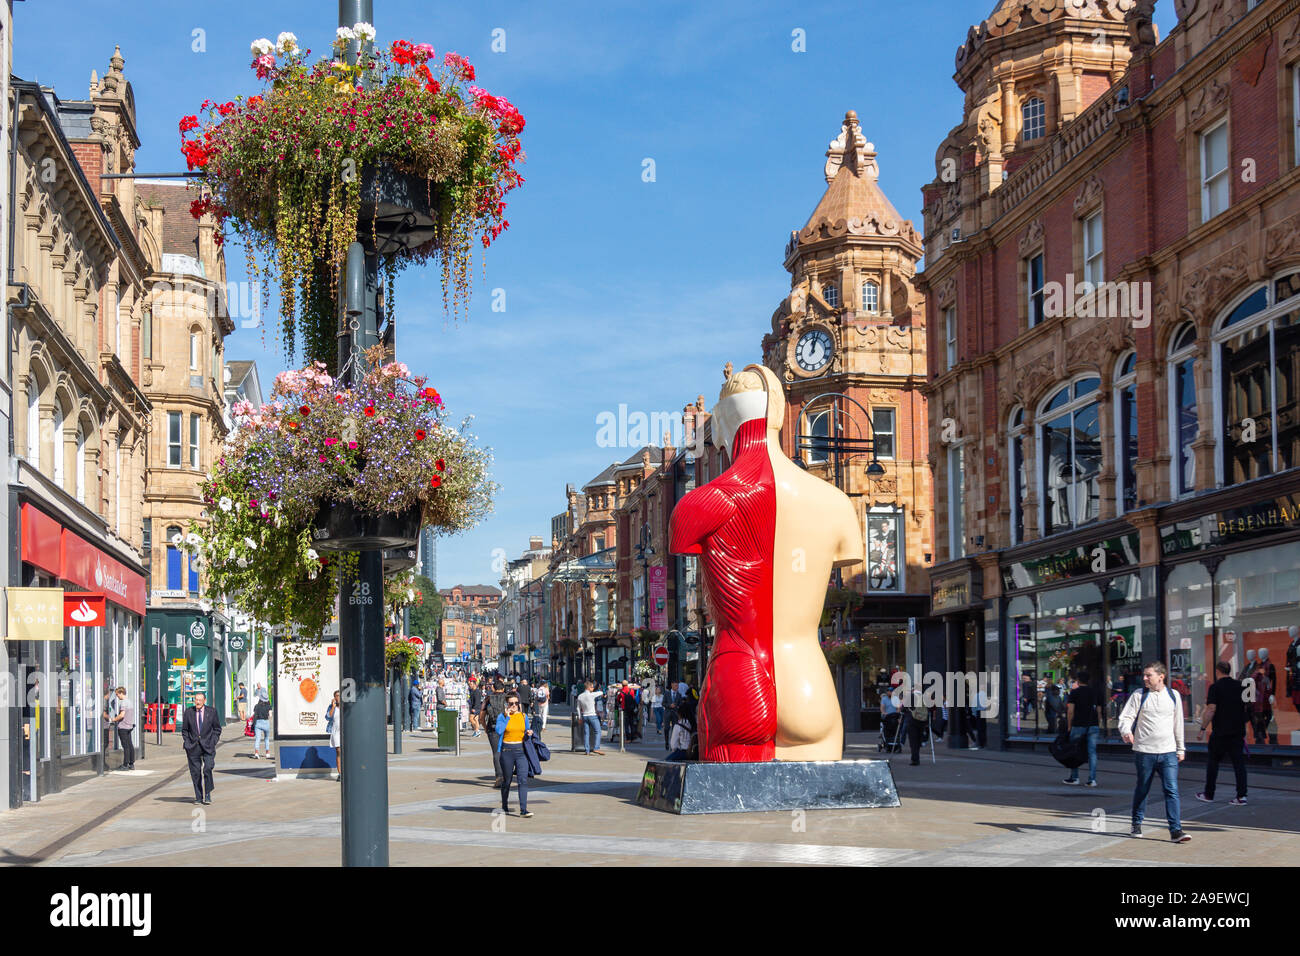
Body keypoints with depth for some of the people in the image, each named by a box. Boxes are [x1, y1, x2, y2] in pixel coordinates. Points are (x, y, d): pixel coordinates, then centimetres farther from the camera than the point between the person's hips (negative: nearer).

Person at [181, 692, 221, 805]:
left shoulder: (212, 711, 3)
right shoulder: (188, 712, 5)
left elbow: (217, 728, 9)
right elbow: (184, 729, 11)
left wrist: (213, 742, -2)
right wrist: (187, 743, 1)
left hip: (207, 746, -1)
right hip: (193, 747, 1)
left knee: (207, 769, -15)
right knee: (195, 772, 2)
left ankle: (208, 794, 0)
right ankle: (198, 797, 13)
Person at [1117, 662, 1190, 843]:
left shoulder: (1173, 695, 8)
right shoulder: (1139, 696, 0)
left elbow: (1178, 723, 17)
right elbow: (1126, 717, -3)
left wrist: (1180, 748, 18)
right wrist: (1126, 731, -25)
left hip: (1168, 752, 1)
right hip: (1144, 751, -1)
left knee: (1172, 790, -9)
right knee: (1142, 789, 10)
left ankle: (1176, 830, -10)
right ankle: (1137, 824, 29)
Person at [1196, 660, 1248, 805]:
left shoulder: (1215, 687, -10)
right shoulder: (1239, 686, 7)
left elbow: (1211, 709, -15)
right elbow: (1244, 708, 16)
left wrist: (1202, 728, -11)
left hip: (1220, 732, -4)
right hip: (1238, 731, 5)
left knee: (1213, 762, 8)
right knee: (1239, 762, 4)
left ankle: (1208, 795, 14)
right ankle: (1241, 796, -2)